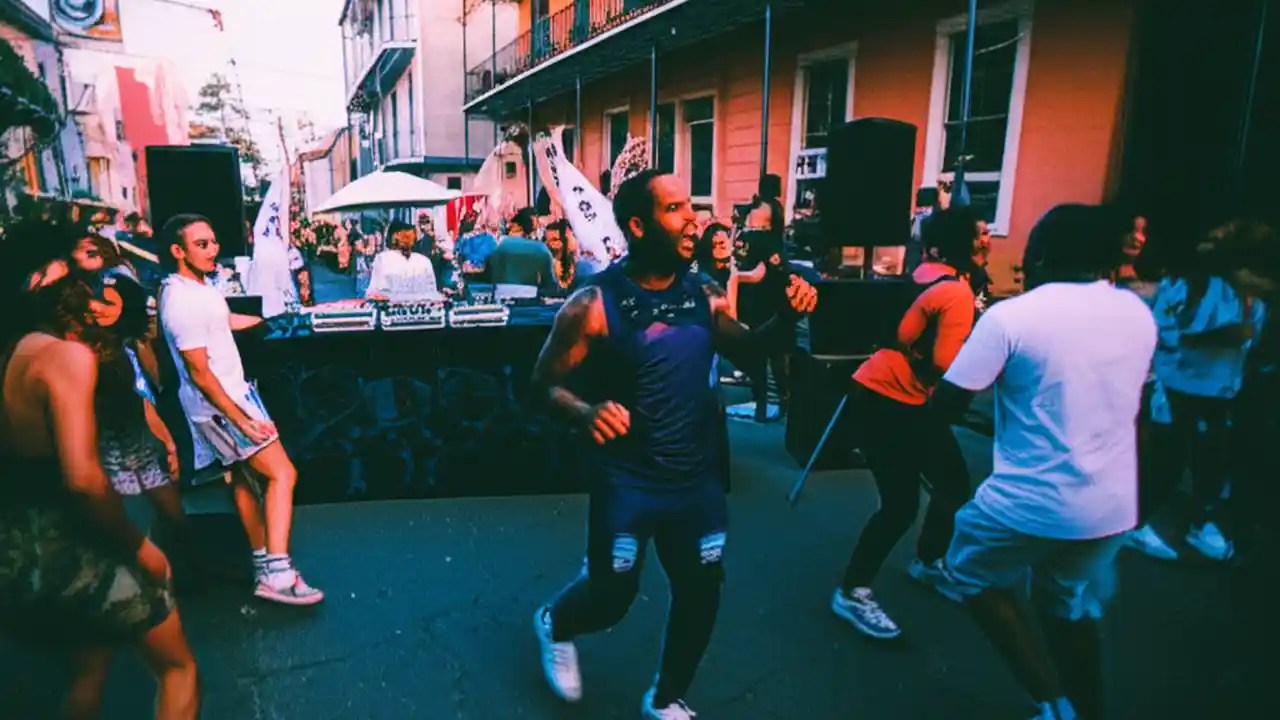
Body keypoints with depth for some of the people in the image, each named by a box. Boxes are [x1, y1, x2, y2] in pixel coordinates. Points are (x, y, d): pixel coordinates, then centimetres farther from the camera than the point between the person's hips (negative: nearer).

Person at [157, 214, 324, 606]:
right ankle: (278, 575, -16)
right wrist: (241, 421, -24)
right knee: (282, 474, -14)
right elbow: (200, 373, -24)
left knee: (243, 478, 17)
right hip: (219, 406, -11)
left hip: (232, 394, 11)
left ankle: (262, 563, 29)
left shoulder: (195, 285, 7)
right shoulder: (182, 302, -24)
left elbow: (223, 319, 27)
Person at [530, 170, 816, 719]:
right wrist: (585, 411, -33)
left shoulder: (703, 294, -1)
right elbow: (545, 382, -12)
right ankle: (554, 625, 47)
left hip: (697, 475, 5)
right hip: (626, 480, -5)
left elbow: (744, 348, 13)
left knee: (701, 596, 15)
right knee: (612, 598, 10)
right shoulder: (596, 303, -16)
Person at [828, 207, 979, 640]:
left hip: (909, 398, 9)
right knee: (901, 505, -5)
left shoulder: (931, 273, 4)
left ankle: (927, 563, 38)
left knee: (955, 483, 16)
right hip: (885, 399, -9)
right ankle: (852, 593, 10)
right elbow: (948, 366, -25)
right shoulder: (956, 293, -20)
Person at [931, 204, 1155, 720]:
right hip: (1112, 505, 6)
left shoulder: (1011, 316, -15)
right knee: (1074, 609, 25)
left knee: (975, 576, 19)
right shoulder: (1138, 313, 3)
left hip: (1033, 501, -6)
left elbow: (945, 405, -14)